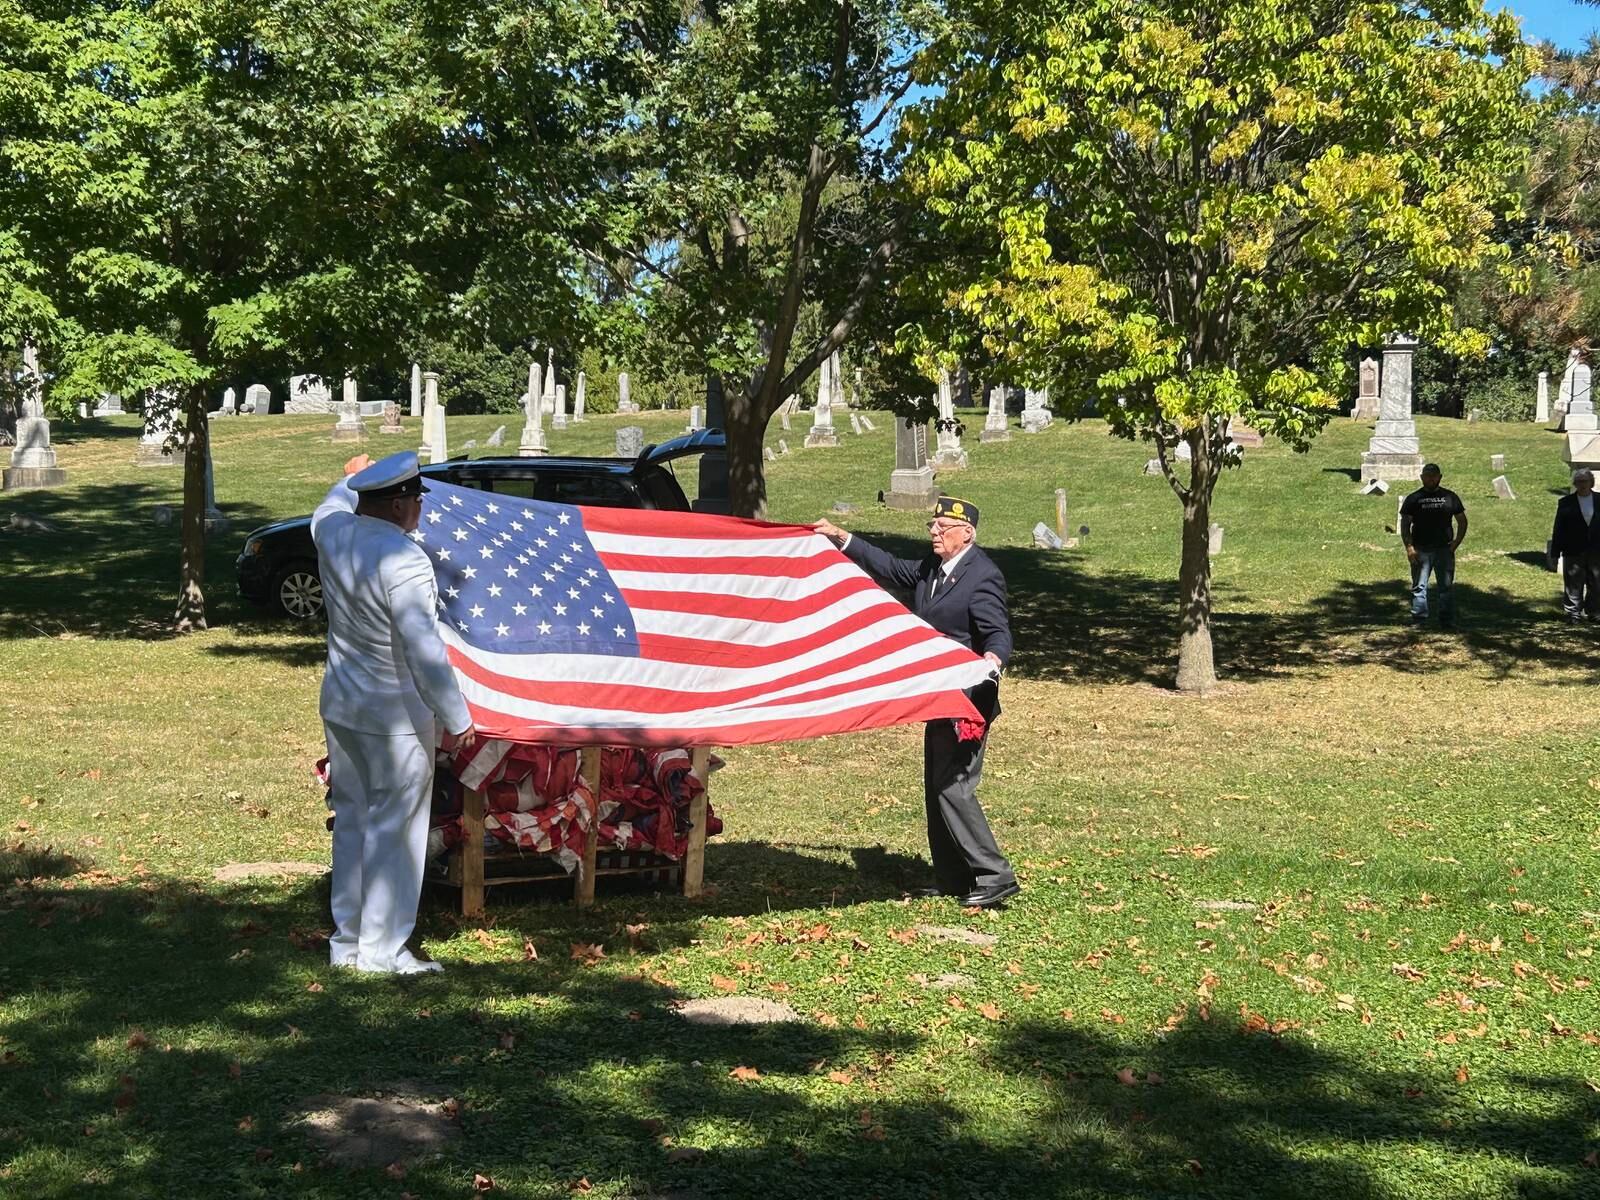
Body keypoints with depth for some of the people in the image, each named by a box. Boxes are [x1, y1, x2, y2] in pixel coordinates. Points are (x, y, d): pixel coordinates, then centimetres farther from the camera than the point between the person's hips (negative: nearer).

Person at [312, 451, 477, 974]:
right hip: (396, 719, -8)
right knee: (393, 830, 2)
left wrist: (351, 478, 46)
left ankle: (347, 940, 26)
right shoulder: (404, 560, -24)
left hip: (340, 708, 8)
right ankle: (382, 950, 8)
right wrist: (456, 719, -19)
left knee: (351, 821, 17)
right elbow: (424, 648, -26)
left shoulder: (333, 533, -1)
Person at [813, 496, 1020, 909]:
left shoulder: (982, 576, -17)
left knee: (953, 786, -13)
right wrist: (842, 539, 22)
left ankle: (995, 877, -7)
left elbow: (999, 634, -22)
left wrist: (992, 659, -44)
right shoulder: (930, 569, 10)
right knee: (937, 787, 15)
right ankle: (952, 879, 24)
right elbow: (890, 567, 23)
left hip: (967, 700, -10)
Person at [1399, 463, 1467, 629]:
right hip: (1420, 550, -1)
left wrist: (1457, 542, 0)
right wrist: (1409, 546, -10)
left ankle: (1447, 621, 9)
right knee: (1419, 587, -1)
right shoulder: (1414, 499, 5)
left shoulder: (1450, 497, 9)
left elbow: (1462, 521, 14)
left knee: (1447, 587, 4)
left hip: (1444, 549, 1)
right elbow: (1405, 524, 2)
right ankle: (1419, 621, 2)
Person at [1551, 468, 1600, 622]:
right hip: (1573, 552, -1)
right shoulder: (1566, 503, 0)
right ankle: (1573, 613, 10)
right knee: (1573, 585, 3)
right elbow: (1559, 529, 1)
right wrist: (1555, 551, -3)